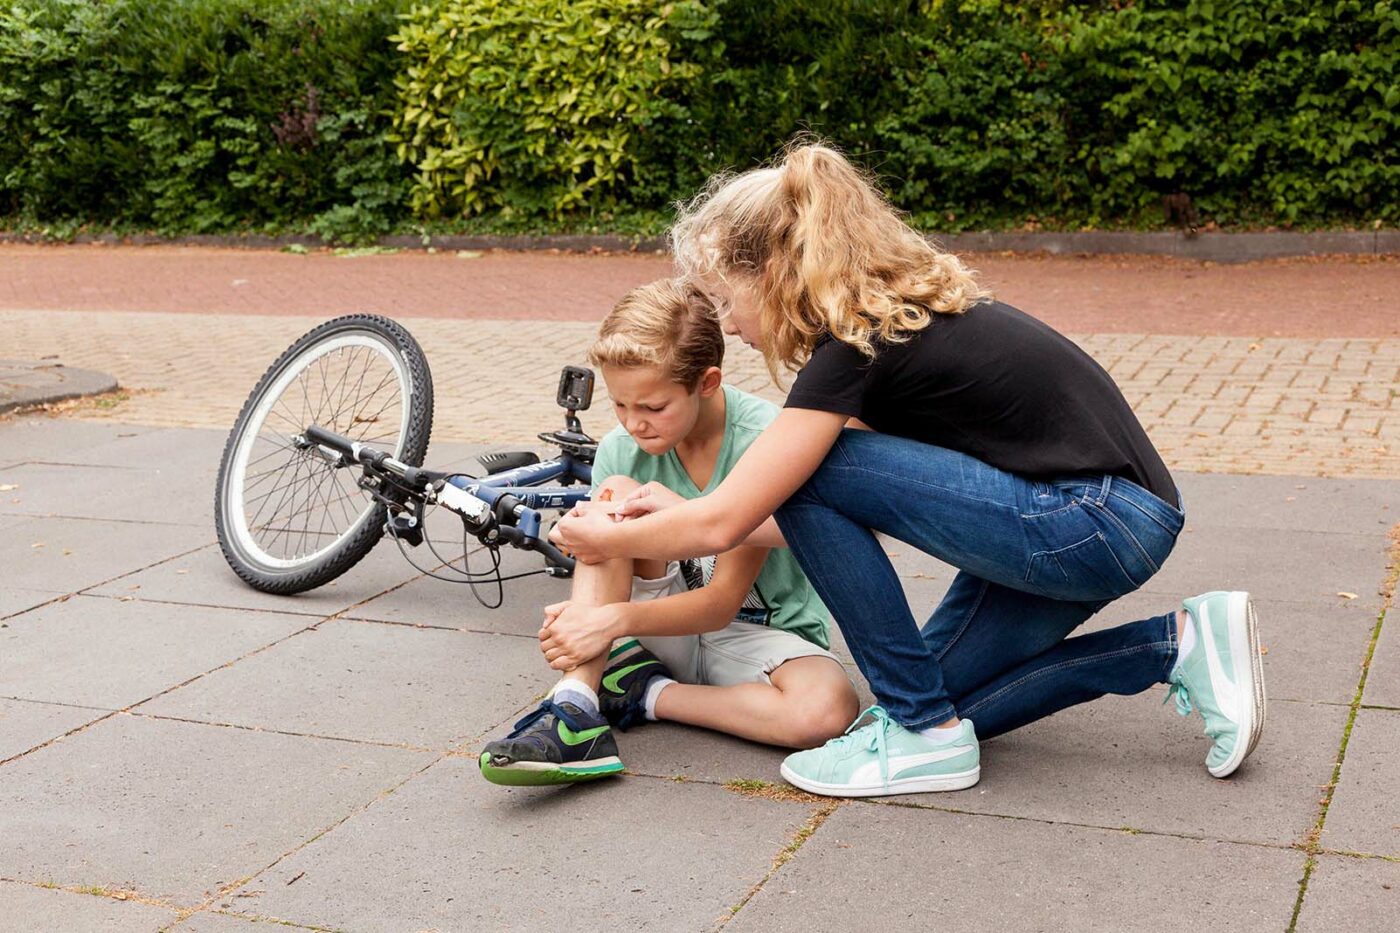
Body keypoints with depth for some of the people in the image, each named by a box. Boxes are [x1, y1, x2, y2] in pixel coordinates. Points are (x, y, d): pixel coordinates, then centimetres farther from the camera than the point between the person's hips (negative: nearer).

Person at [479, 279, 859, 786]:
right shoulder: (620, 448, -8)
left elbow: (721, 603, -24)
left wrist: (615, 618, -38)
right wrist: (580, 611, -31)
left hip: (757, 631, -3)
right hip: (667, 623, 3)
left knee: (828, 709, -37)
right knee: (616, 500, -22)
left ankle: (649, 695, -14)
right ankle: (577, 711, -31)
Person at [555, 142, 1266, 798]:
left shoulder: (858, 346, -18)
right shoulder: (896, 310, 10)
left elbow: (723, 524, -15)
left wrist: (610, 540, 2)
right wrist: (677, 520, 17)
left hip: (1101, 527, -10)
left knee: (811, 476, -14)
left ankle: (928, 735, -4)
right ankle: (1180, 643, 11)